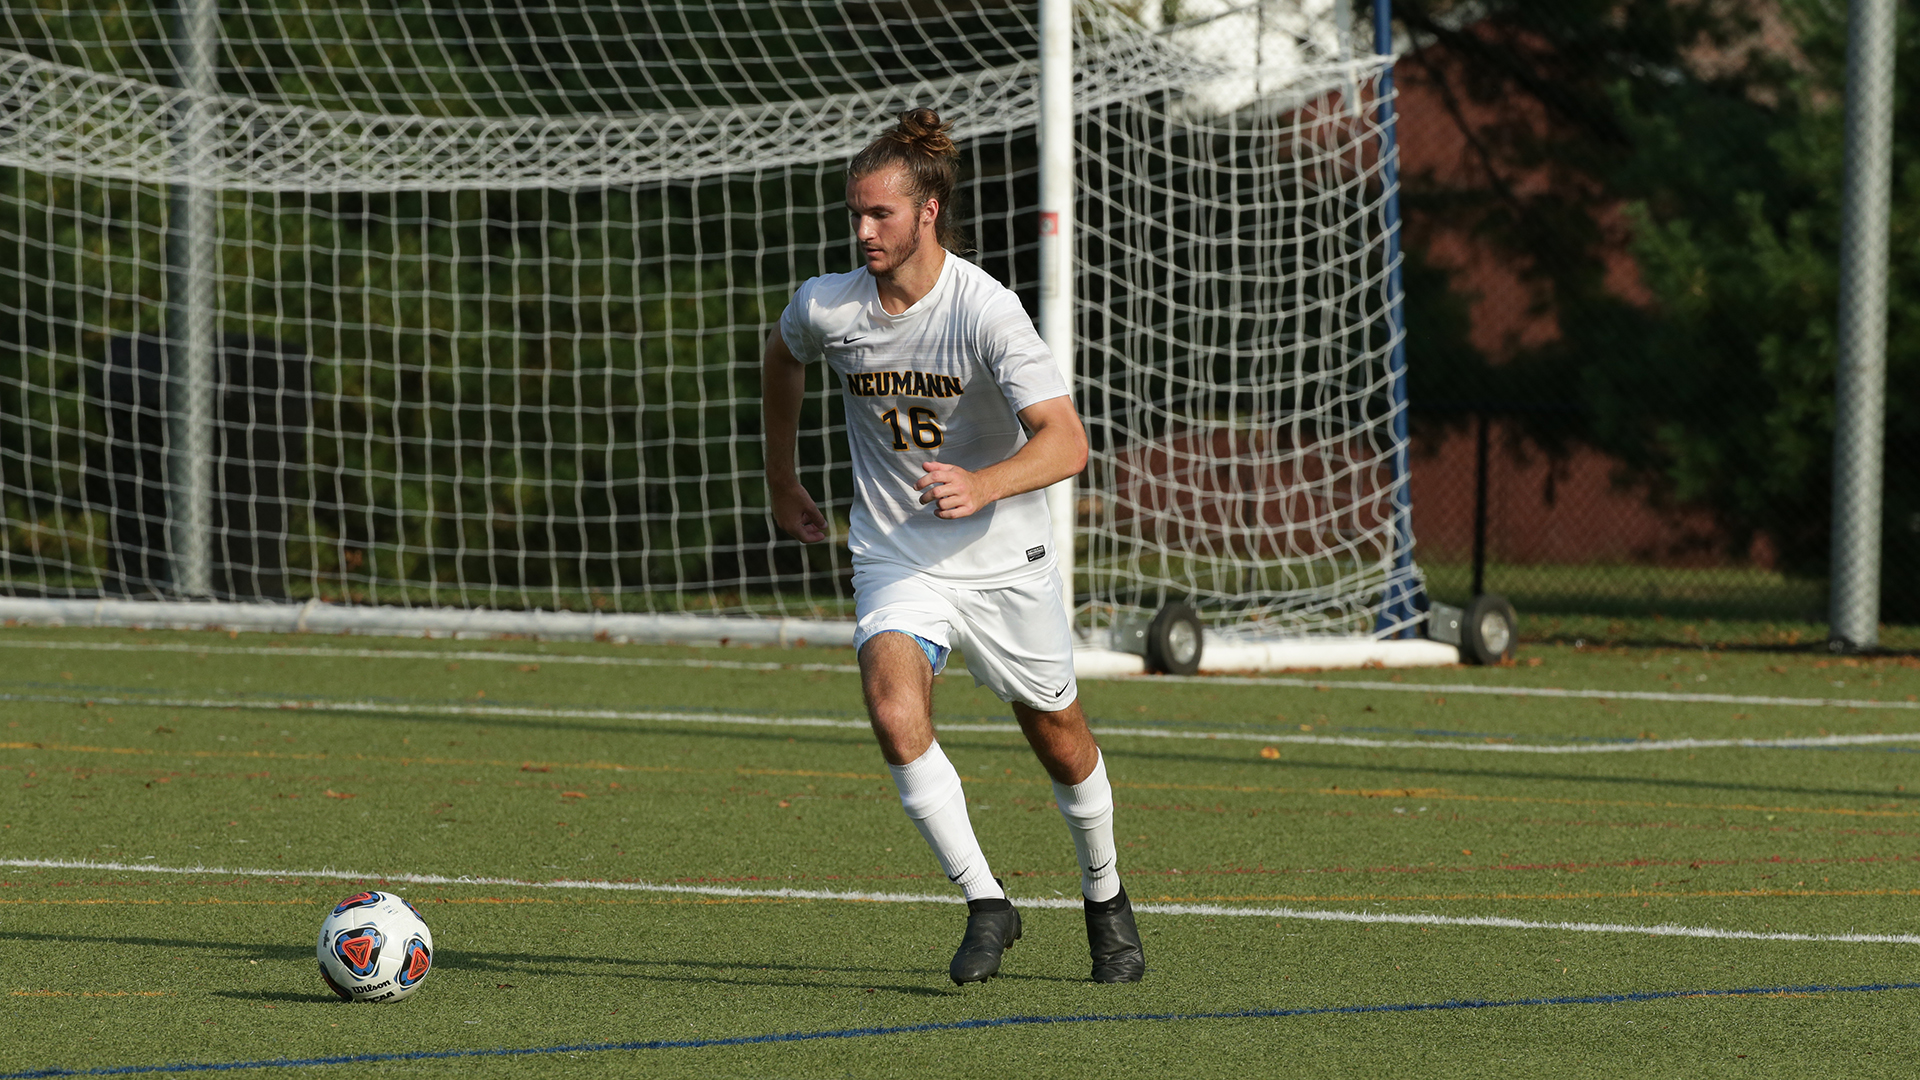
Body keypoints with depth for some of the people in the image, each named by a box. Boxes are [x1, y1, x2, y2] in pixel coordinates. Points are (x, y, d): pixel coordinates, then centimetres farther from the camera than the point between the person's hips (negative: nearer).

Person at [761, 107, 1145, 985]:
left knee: (1058, 738, 12)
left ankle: (1105, 897, 40)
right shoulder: (826, 307, -9)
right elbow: (782, 359, 17)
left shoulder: (986, 310, -21)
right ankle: (986, 905, -15)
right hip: (896, 560, 2)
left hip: (1005, 559, -2)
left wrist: (985, 485, -46)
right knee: (895, 716, -25)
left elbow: (1065, 442, -28)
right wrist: (781, 483, 22)